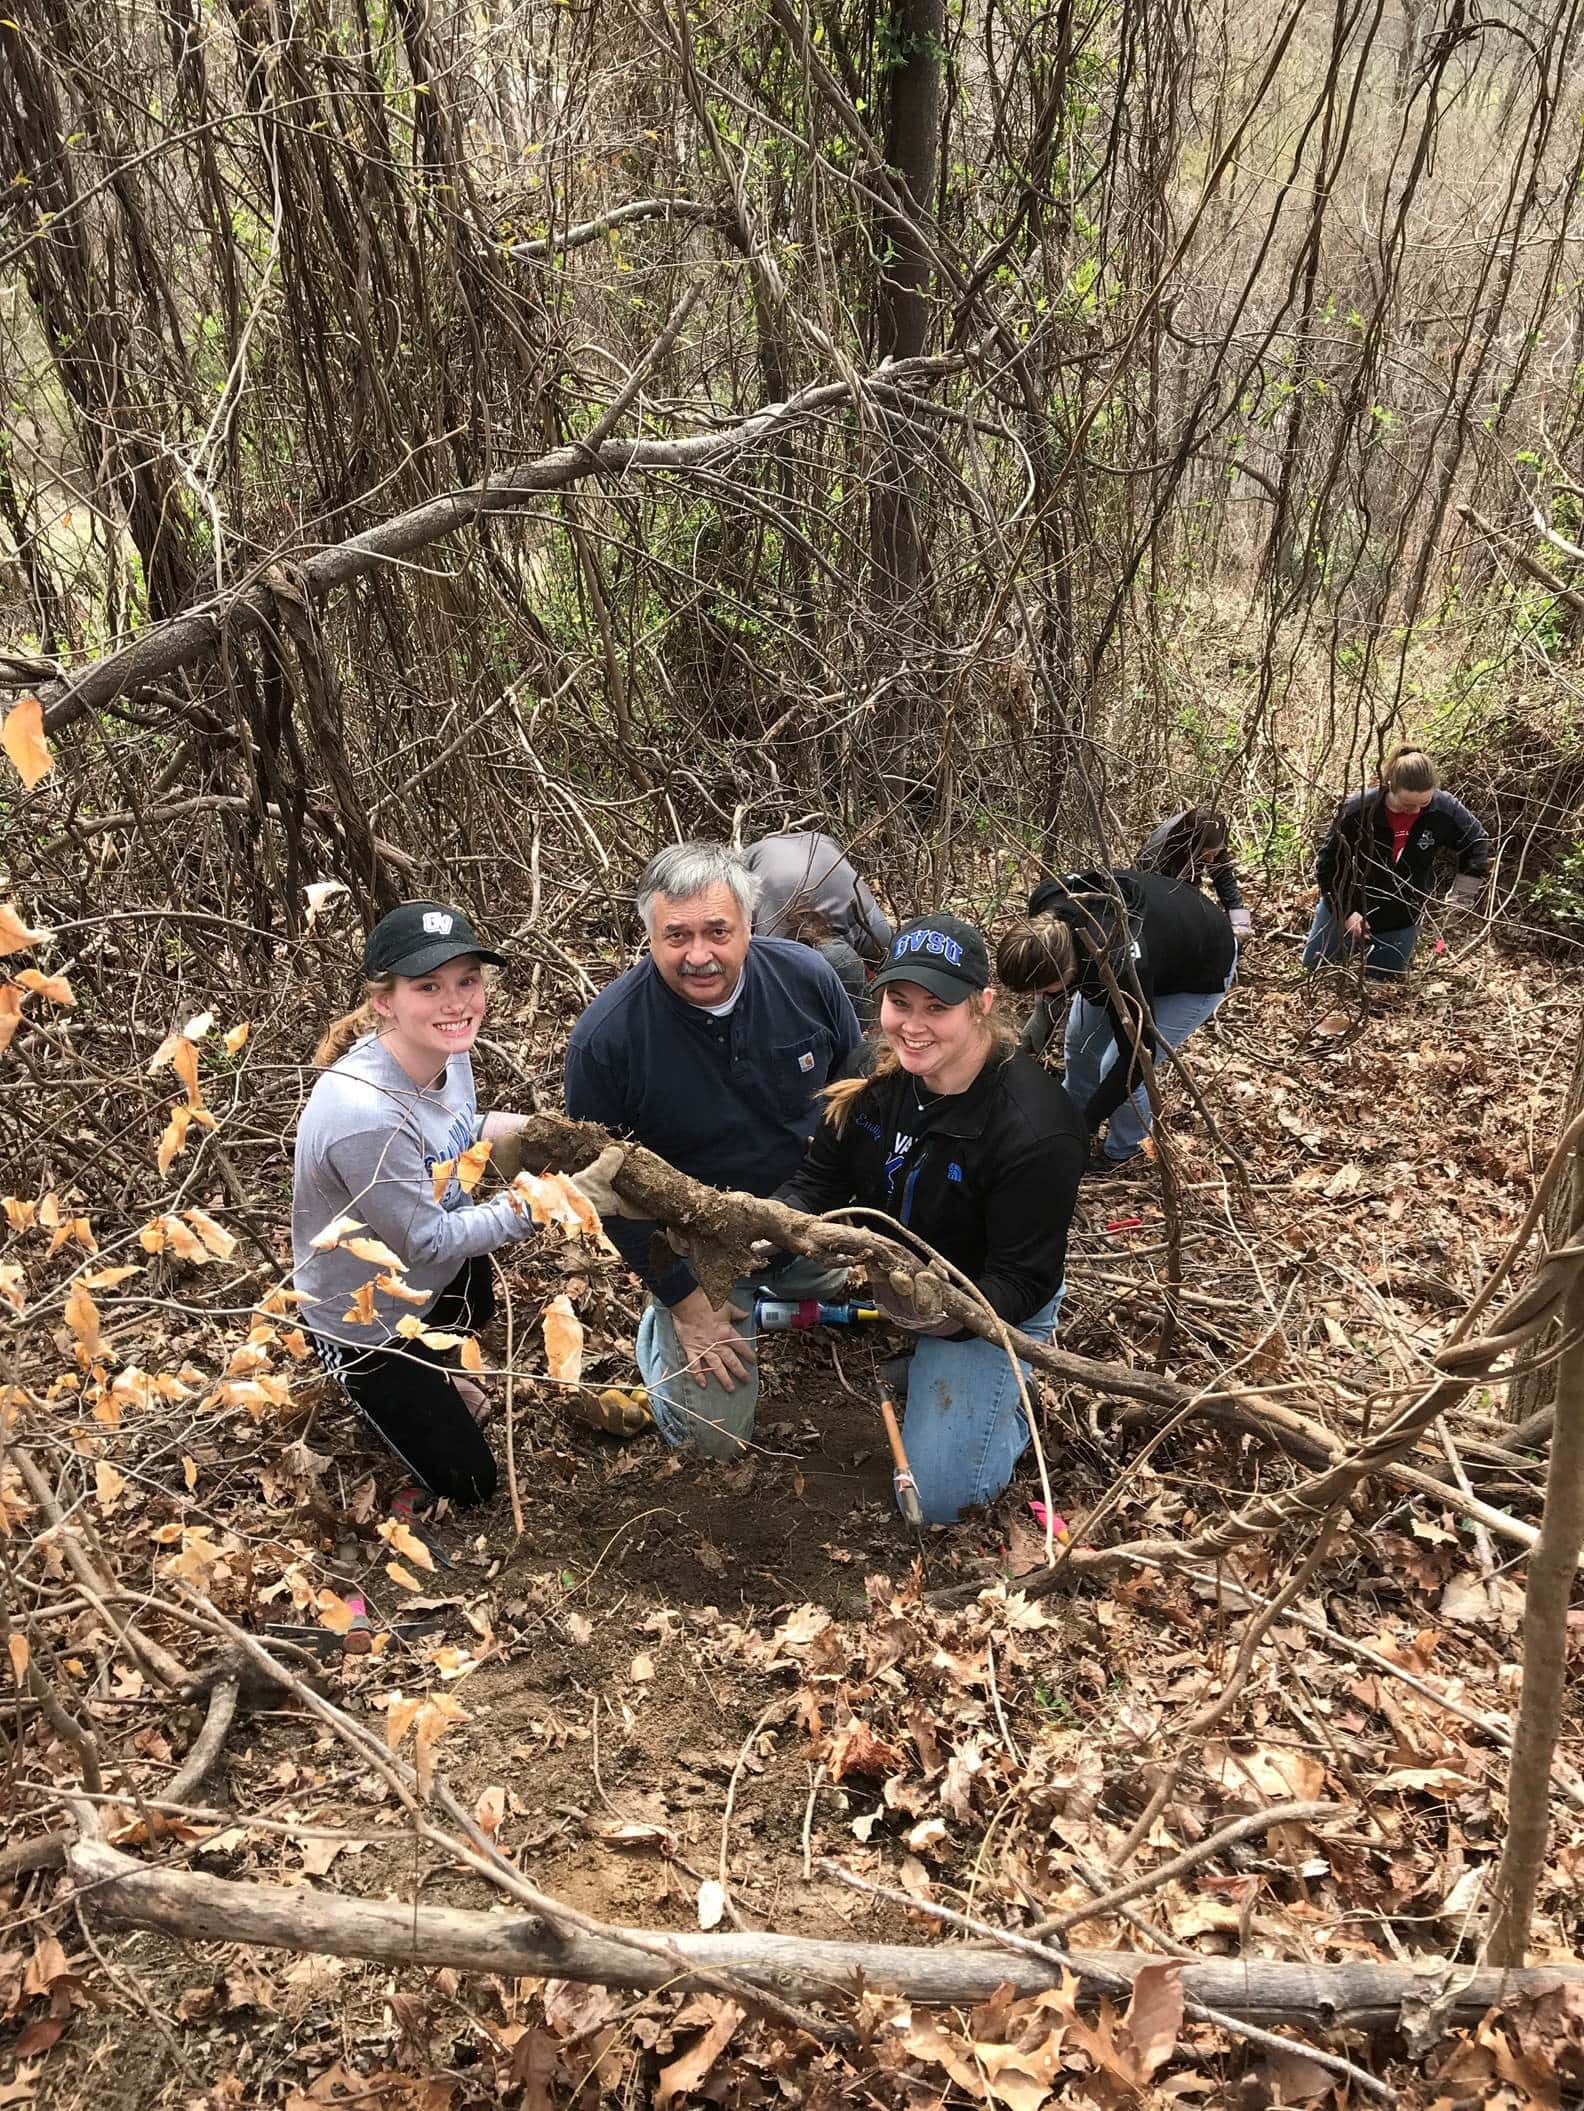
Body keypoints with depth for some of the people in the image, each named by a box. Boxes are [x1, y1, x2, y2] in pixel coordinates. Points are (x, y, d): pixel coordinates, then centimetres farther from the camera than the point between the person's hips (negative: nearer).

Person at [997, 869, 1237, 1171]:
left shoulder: (1121, 972, -46)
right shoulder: (1045, 903, -30)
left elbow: (1137, 1056, -31)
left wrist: (1086, 1124, -23)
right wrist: (1045, 1005, -11)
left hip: (1200, 975, -6)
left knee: (1117, 1068, -8)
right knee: (1080, 1040, 11)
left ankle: (1124, 1150, 22)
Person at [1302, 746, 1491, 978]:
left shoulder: (1444, 809, -25)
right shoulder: (1356, 809, -31)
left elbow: (1478, 844, -4)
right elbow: (1328, 863, -17)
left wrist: (1464, 895, -9)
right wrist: (1344, 911, -22)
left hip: (1402, 916, 1)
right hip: (1351, 904, -1)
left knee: (1384, 977, 16)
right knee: (1315, 963, 16)